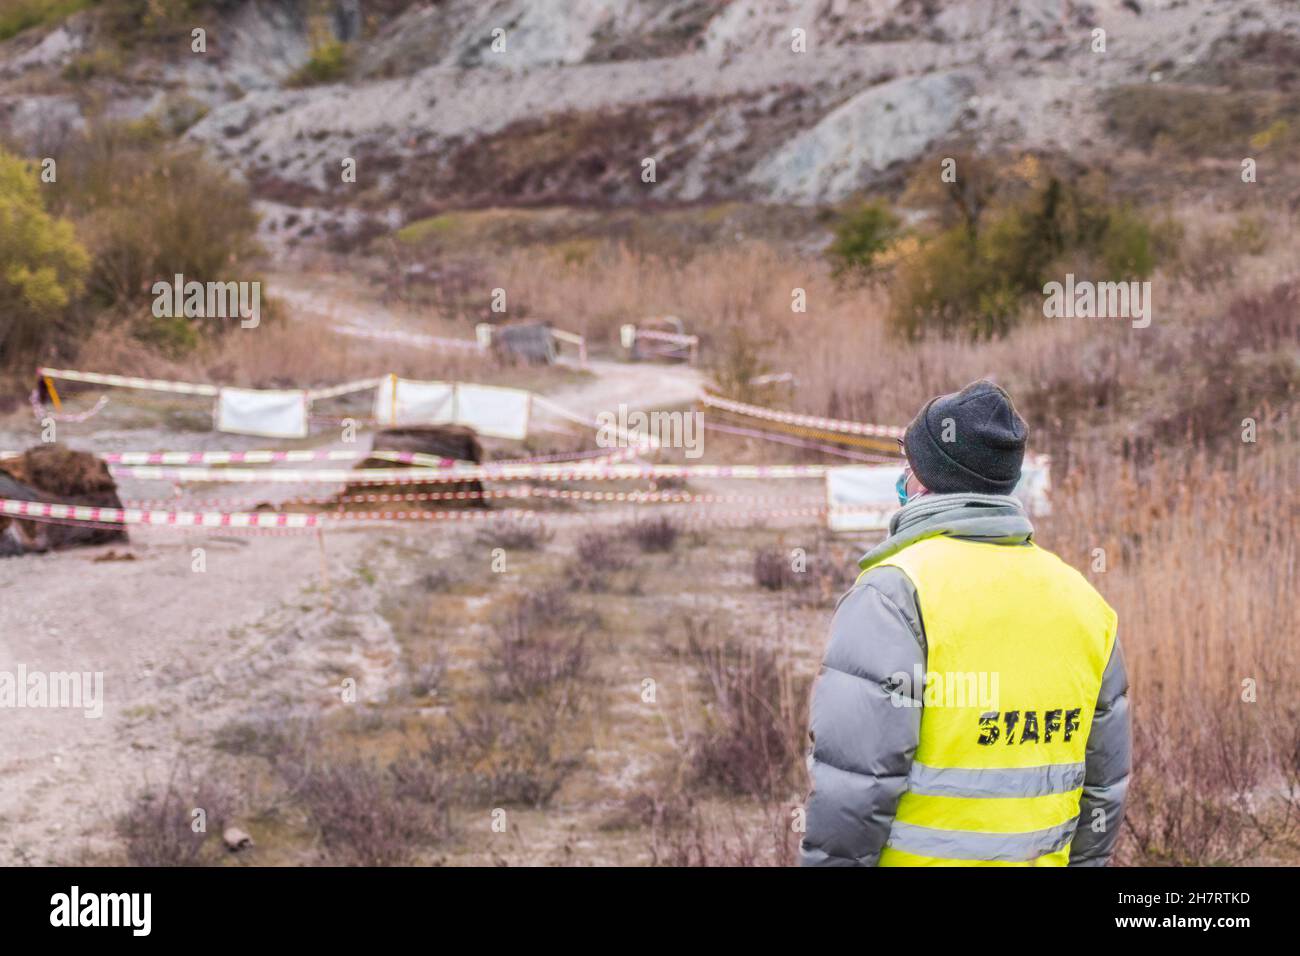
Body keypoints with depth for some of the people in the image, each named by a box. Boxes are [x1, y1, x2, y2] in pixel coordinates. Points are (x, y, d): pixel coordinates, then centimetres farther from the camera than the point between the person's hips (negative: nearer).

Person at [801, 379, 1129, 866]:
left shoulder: (895, 592, -12)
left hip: (918, 856, -6)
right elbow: (1103, 785, 14)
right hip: (1036, 859, 6)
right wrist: (1078, 858, 22)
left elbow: (853, 779, -18)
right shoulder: (1083, 601, 9)